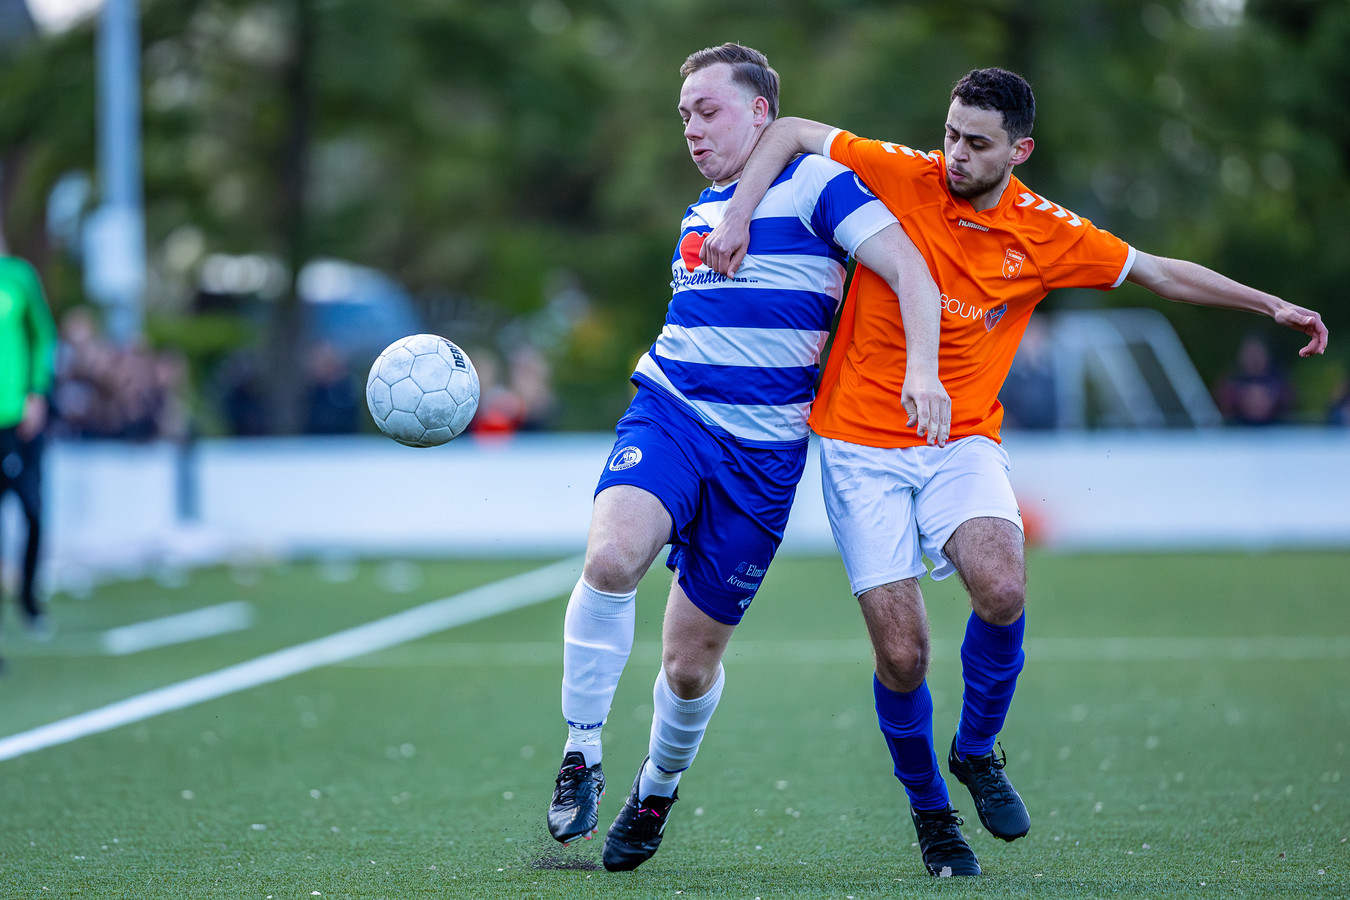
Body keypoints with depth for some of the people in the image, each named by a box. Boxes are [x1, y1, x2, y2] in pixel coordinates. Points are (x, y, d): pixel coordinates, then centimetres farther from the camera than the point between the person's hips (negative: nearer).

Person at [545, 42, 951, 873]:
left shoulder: (816, 186, -3)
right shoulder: (700, 212, 18)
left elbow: (908, 269, -13)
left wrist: (923, 369, -27)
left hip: (762, 450, -4)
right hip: (667, 415, 4)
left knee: (691, 658, 2)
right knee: (611, 555, -29)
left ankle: (658, 789, 32)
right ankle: (582, 755, -15)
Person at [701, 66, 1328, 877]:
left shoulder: (1048, 235, -1)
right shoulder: (899, 178, -7)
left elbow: (1162, 273, 11)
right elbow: (788, 133, 0)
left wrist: (1270, 306, 11)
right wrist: (737, 217, -13)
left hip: (963, 443, 1)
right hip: (863, 449, -1)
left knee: (1003, 590, -27)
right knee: (901, 654, -10)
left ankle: (978, 752, 2)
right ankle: (930, 812, 18)